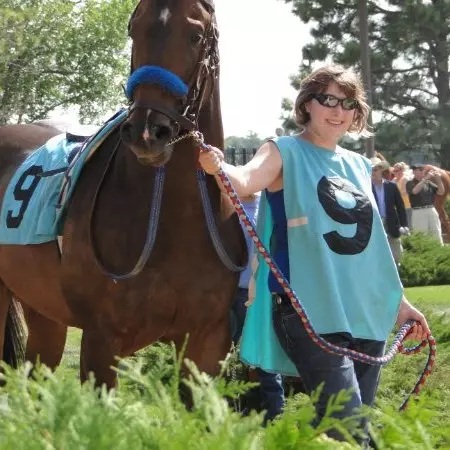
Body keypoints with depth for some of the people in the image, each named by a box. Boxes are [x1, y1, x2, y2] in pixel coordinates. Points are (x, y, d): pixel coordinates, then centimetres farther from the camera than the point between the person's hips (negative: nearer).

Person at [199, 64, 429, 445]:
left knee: (360, 426, 9)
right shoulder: (285, 154, -2)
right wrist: (219, 167, -45)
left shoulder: (359, 166, 16)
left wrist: (399, 300, 22)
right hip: (310, 312, -6)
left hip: (369, 314, 6)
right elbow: (245, 181, -23)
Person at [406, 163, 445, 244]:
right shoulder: (410, 183, 1)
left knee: (437, 235, 4)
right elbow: (415, 191, -21)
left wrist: (438, 179, -9)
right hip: (418, 213, -4)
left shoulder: (428, 183, 12)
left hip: (432, 211, 4)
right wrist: (425, 178, -22)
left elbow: (441, 192, 5)